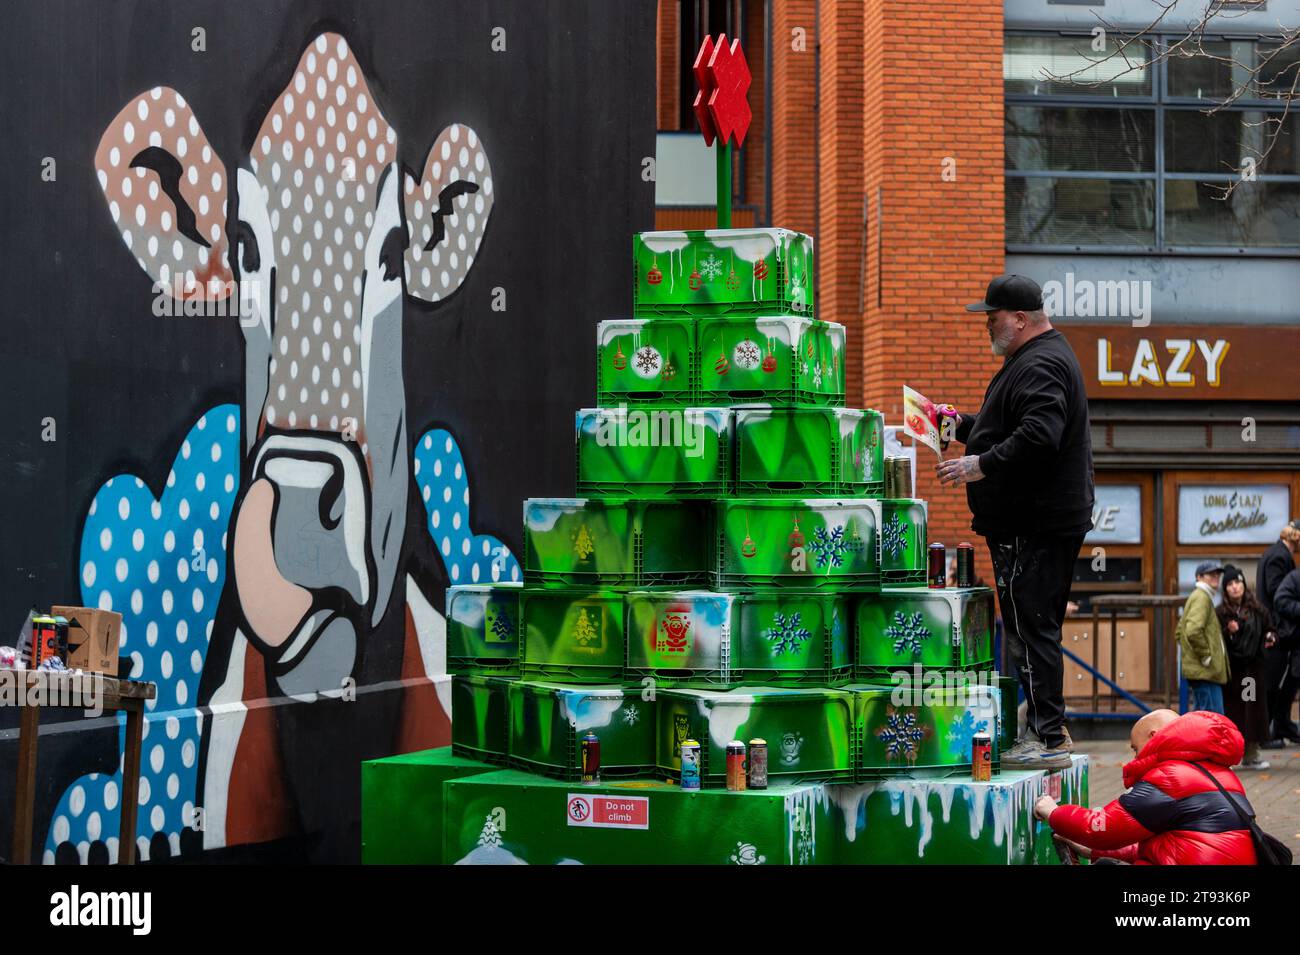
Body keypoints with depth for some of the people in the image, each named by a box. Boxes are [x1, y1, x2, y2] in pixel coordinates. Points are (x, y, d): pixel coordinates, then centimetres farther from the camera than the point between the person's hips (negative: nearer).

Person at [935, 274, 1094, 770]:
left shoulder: (1041, 365, -15)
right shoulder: (1044, 356, 21)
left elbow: (1038, 436, -29)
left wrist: (982, 465, -26)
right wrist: (962, 425, 25)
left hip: (1034, 523, -11)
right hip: (1044, 520, 11)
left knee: (1031, 627, -9)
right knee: (1035, 627, 14)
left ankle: (1048, 739, -8)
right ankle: (1048, 729, 20)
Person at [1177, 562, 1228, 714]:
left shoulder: (1195, 596, 22)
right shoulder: (1202, 598, -11)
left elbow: (1180, 632, 28)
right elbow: (1193, 631, -26)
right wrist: (1206, 656, -18)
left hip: (1200, 671, 11)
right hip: (1205, 672, -11)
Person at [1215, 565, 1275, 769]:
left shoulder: (1257, 610, 5)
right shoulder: (1220, 613, -4)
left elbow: (1268, 628, 17)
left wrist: (1270, 638, -4)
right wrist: (1229, 632, -24)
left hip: (1253, 667, 4)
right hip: (1231, 668, -4)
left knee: (1253, 710, 8)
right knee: (1232, 710, -5)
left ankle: (1251, 756, 18)